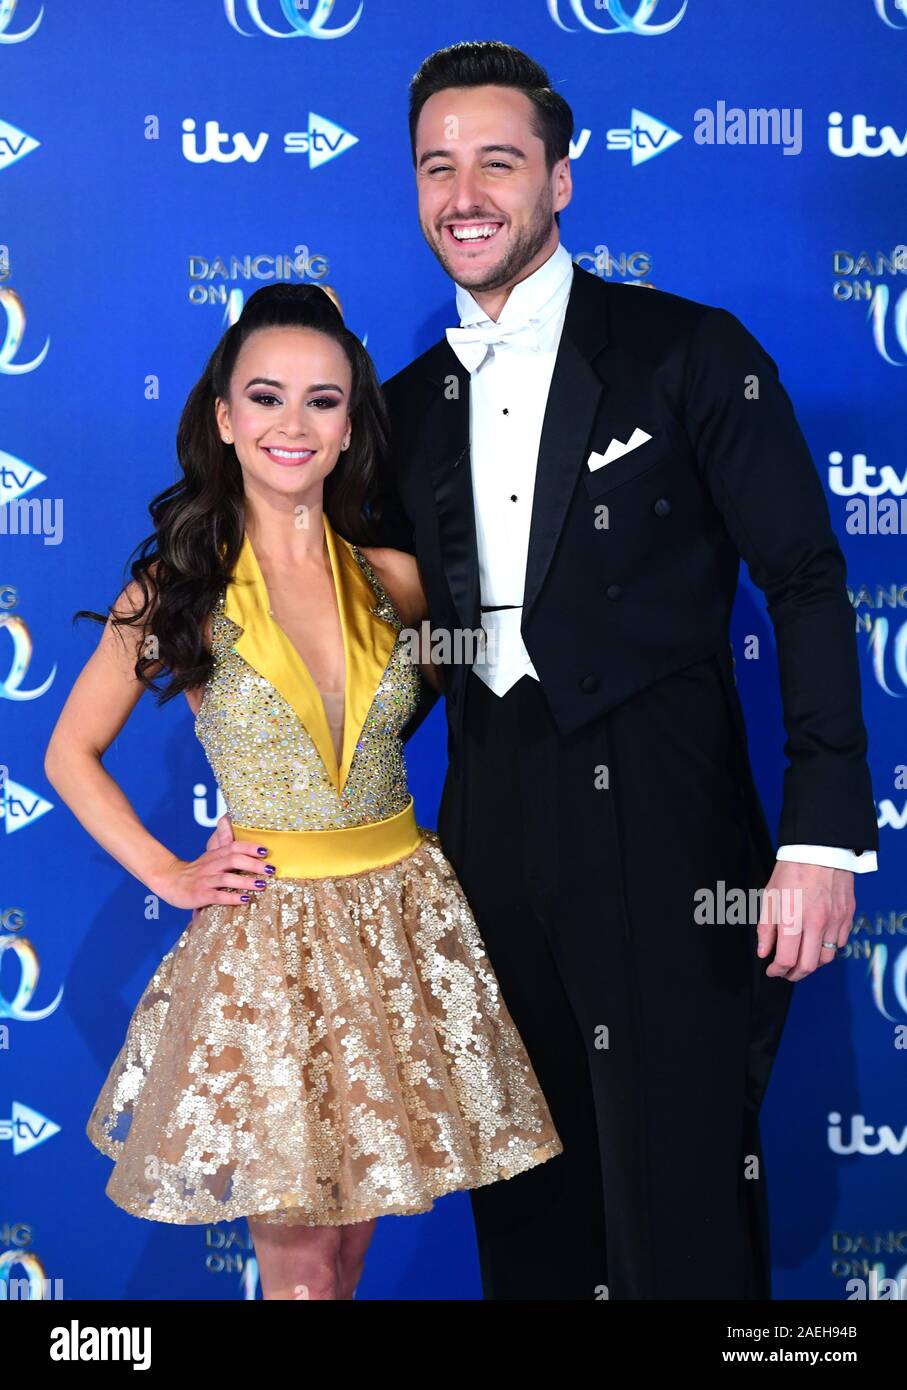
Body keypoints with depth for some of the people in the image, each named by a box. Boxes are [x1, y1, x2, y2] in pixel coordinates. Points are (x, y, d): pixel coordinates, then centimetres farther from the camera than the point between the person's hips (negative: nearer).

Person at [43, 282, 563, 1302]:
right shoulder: (175, 588, -5)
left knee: (354, 1229, 14)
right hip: (268, 938, -3)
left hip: (404, 916, 3)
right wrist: (169, 876, -3)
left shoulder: (393, 580, 1)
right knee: (296, 1262, 4)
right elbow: (71, 754, 5)